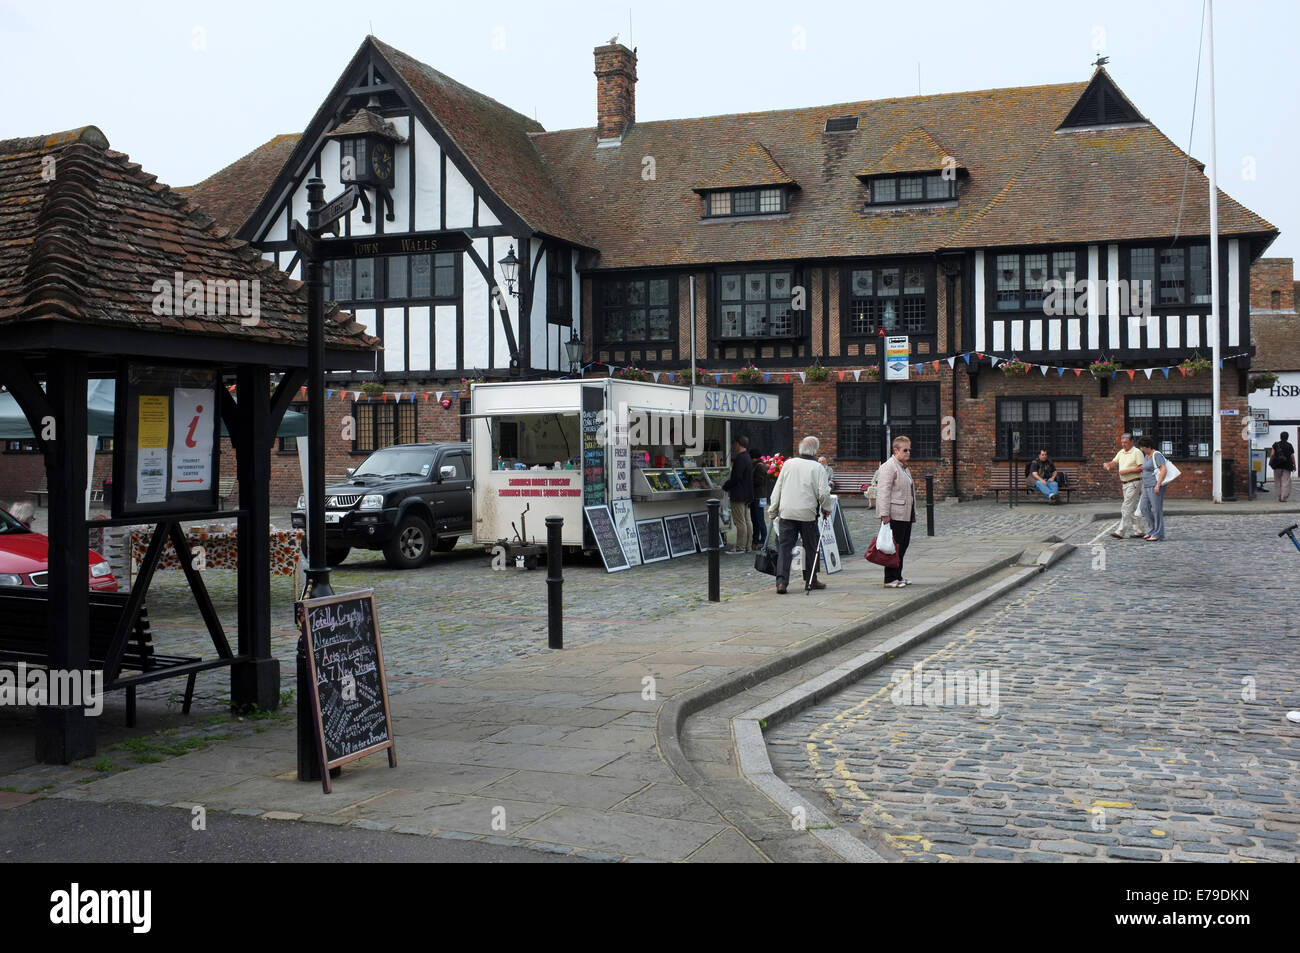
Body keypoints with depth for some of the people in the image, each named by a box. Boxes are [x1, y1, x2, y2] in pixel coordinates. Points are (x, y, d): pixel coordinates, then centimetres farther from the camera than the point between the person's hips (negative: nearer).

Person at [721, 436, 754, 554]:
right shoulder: (747, 458, 15)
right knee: (746, 521, 12)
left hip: (738, 496, -10)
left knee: (740, 522, -7)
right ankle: (747, 546, 15)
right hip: (747, 495, 10)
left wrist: (725, 486, -9)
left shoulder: (740, 458, -17)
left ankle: (740, 547, -6)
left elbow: (736, 477, -22)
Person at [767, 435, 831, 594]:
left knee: (785, 547, 2)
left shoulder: (788, 464, 5)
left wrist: (772, 511, 14)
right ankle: (810, 580, 20)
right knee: (810, 547, 12)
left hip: (787, 512, 2)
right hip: (807, 514, -2)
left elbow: (777, 489, 8)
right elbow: (823, 493, -8)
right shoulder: (817, 467, -4)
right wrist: (826, 509, 10)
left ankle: (781, 581, -9)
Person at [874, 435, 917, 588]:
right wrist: (885, 514, -23)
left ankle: (898, 576, 20)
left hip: (906, 515, 10)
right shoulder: (888, 467, -11)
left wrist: (913, 513, 25)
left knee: (903, 546, 12)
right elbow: (883, 491, -18)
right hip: (895, 516, -10)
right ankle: (890, 579, -2)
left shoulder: (904, 467, 20)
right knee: (894, 547, -7)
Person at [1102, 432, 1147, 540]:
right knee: (1133, 509, 10)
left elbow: (1141, 468, -15)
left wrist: (1127, 471, -19)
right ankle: (1140, 532, 15)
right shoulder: (1121, 452, 13)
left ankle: (1120, 532, -13)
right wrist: (1107, 464, -13)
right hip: (1125, 483, 8)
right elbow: (1114, 463, 10)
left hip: (1134, 483, -8)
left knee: (1126, 508, -11)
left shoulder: (1137, 452, -10)